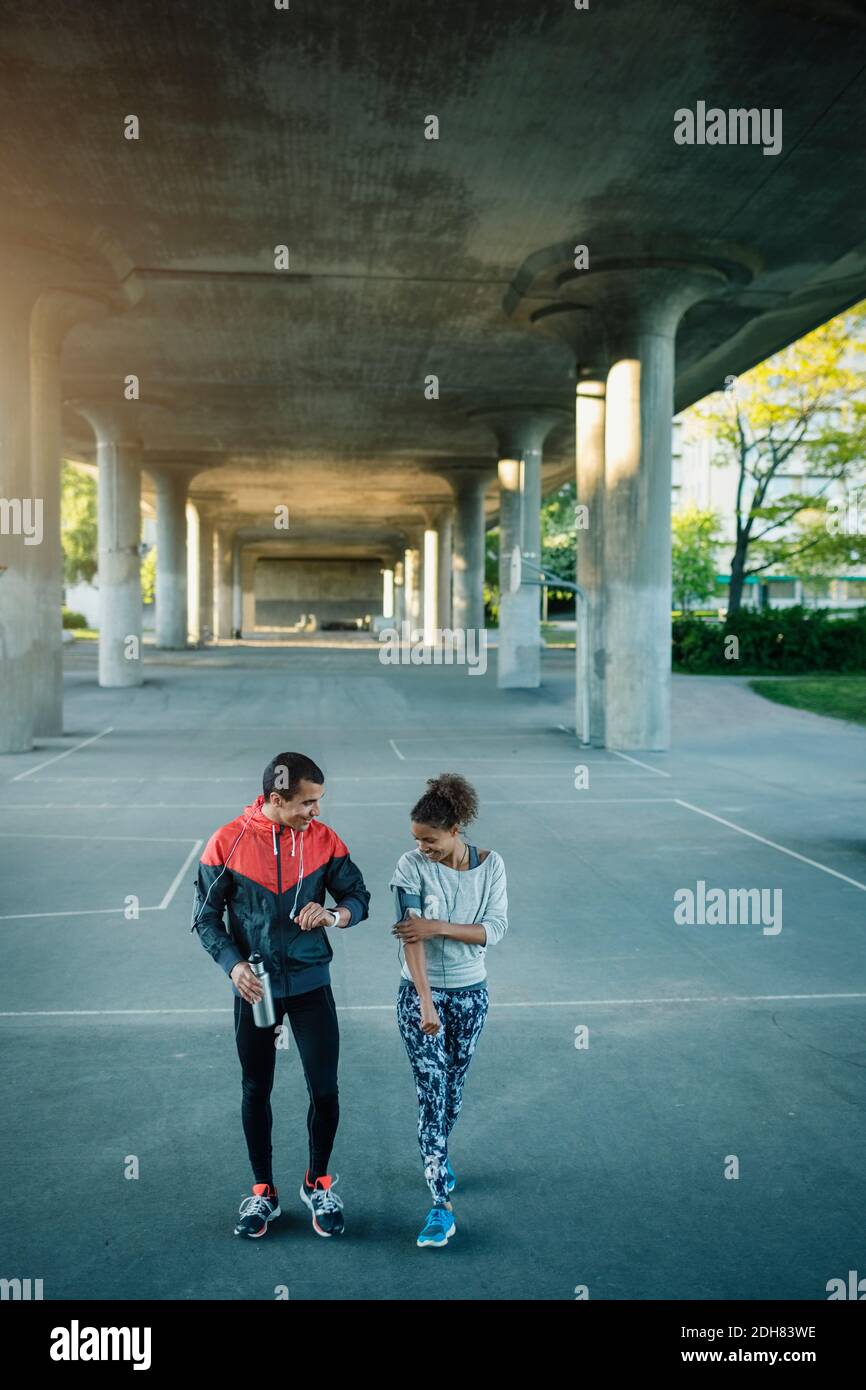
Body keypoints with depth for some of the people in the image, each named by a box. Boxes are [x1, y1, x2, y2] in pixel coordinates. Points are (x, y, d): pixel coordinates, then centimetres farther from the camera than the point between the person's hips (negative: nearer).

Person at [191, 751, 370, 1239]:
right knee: (256, 1091, 12)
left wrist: (334, 914, -21)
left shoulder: (324, 839, -7)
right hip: (255, 987, -1)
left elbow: (359, 896, 1)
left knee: (325, 1090, 3)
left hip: (311, 983, 1)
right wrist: (234, 965, -18)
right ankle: (264, 1192, 32)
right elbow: (207, 917, -4)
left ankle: (319, 1184, 29)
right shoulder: (227, 842, -12)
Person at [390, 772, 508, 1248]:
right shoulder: (412, 866, -14)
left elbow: (495, 929, -11)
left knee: (453, 1086, 16)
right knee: (430, 1093, -6)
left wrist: (438, 927, -24)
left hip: (470, 993, 2)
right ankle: (441, 1206, -2)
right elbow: (411, 937, -20)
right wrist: (426, 1004, -28)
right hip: (420, 993, -2)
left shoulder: (490, 865, -7)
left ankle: (438, 1156, 43)